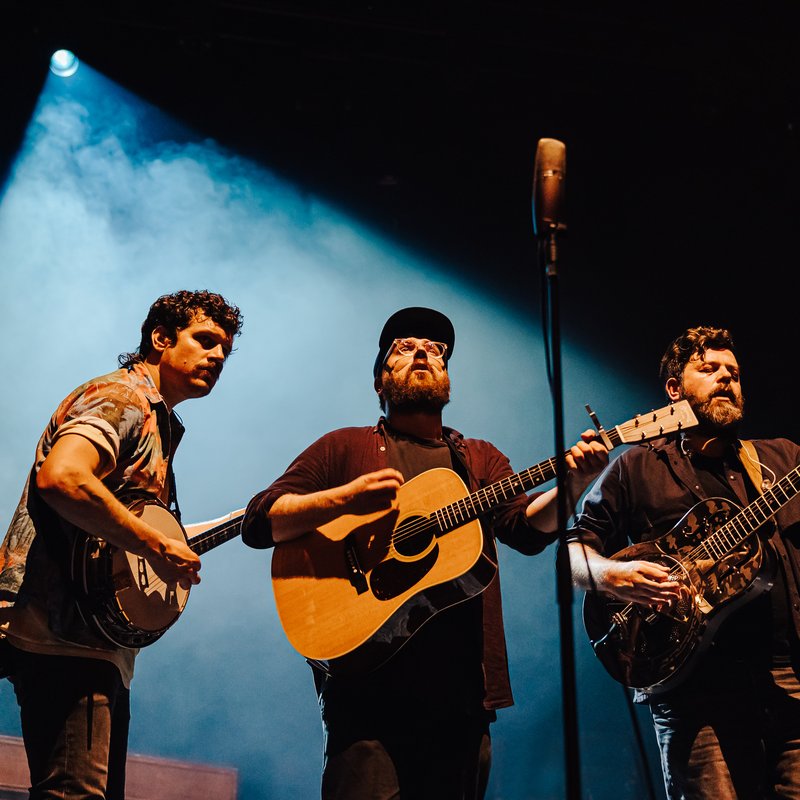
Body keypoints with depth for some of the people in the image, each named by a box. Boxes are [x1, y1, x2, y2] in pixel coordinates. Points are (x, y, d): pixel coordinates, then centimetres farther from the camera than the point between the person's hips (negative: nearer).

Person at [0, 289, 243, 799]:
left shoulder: (159, 421, 23)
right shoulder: (122, 395, -8)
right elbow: (60, 478, -27)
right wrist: (159, 548, -21)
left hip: (99, 638, 11)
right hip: (64, 631, -11)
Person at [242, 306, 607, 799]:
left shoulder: (481, 459, 18)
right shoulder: (345, 448, 9)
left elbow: (529, 529, 1)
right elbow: (257, 523, 0)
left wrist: (573, 484, -20)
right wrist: (344, 498, -17)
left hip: (461, 689, 4)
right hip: (371, 682, -3)